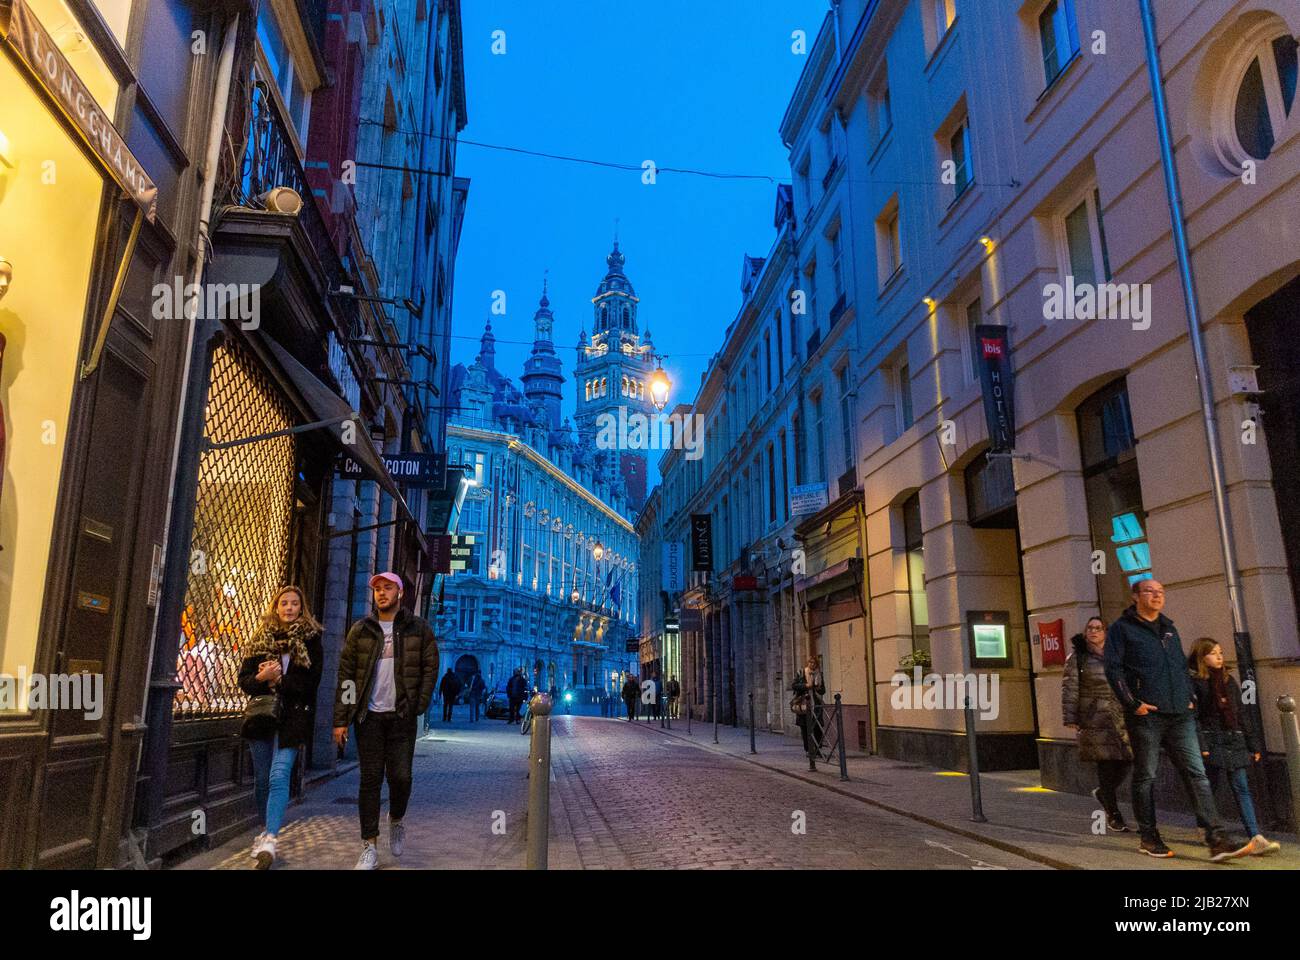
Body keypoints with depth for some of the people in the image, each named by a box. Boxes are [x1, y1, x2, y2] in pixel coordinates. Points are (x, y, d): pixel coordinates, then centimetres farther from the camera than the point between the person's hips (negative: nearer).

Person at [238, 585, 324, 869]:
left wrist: (278, 680, -16)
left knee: (279, 776, -15)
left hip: (293, 718, -3)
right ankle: (265, 830, 29)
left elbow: (311, 682, -5)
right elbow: (244, 680, 6)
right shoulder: (261, 638, 9)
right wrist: (261, 678, -16)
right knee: (261, 779, 11)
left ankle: (270, 840, -20)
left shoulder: (311, 639, 1)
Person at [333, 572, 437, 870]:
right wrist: (341, 719, -3)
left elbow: (430, 667, 3)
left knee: (400, 776, -4)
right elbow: (346, 675, 2)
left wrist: (419, 705, -7)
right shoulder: (360, 630, 4)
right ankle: (369, 847, 12)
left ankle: (396, 821, 27)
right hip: (369, 715, 1)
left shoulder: (418, 629, 3)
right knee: (370, 779, 3)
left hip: (402, 715, -1)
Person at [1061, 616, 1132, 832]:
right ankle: (1113, 815, 9)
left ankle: (1102, 792, 27)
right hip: (1096, 720, -4)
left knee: (1127, 760, -2)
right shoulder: (1076, 658, 2)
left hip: (1122, 716, 4)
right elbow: (1070, 689, -2)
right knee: (1106, 764, -4)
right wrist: (1070, 718, -9)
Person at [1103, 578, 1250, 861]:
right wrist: (1133, 703, -14)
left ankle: (1217, 839, -4)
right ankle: (1149, 838, 12)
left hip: (1180, 714, 6)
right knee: (1145, 776, 3)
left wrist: (1190, 697, 12)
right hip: (1146, 715, -5)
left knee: (1196, 773, -2)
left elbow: (1183, 666, 25)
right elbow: (1113, 669, -8)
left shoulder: (1169, 628, 20)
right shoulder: (1122, 629, -1)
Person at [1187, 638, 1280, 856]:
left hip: (1234, 743, 5)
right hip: (1211, 743, -5)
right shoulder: (1194, 682, -5)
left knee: (1241, 788, -2)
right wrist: (1200, 746, -18)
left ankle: (1256, 838, -9)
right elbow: (1193, 717, -10)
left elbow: (1243, 714, 17)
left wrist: (1254, 744, 14)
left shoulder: (1229, 681, 14)